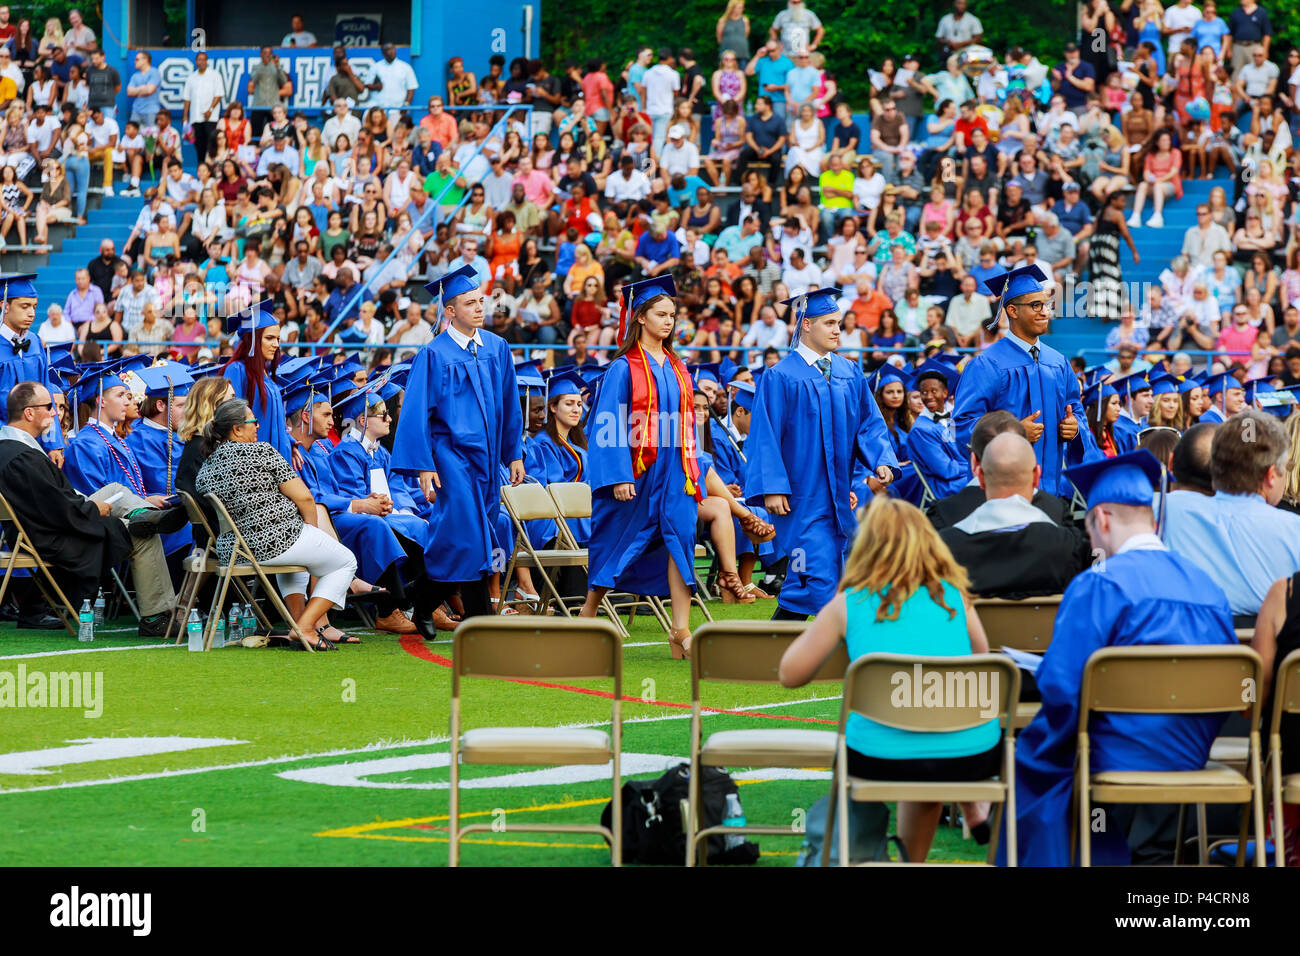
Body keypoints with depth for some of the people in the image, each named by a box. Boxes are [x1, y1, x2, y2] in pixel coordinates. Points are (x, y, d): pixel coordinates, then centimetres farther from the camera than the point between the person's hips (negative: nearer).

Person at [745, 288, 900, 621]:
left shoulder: (849, 373, 11)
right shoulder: (781, 377, -7)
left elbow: (869, 423, 12)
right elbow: (765, 436, -9)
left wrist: (882, 461, -6)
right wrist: (772, 488, -16)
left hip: (838, 494, 6)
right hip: (801, 495, -6)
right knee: (817, 577, -15)